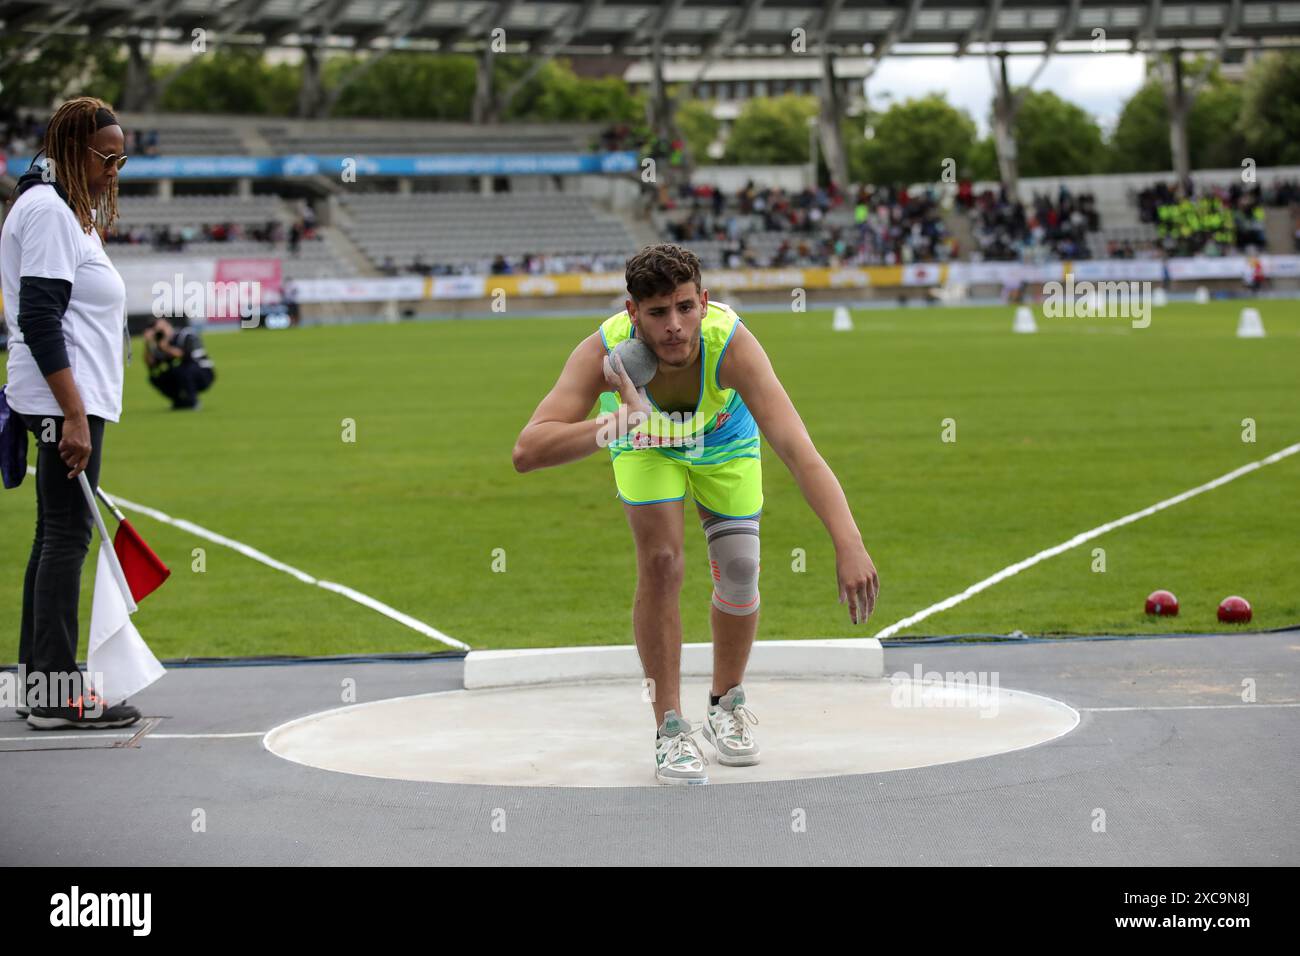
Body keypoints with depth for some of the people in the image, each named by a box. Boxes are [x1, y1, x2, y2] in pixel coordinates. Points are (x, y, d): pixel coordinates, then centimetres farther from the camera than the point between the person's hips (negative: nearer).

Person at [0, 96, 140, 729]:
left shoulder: (70, 211, 19)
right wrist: (75, 415, -23)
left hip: (72, 400, 11)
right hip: (66, 401, -11)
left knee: (55, 535, 11)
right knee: (68, 535, -10)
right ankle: (56, 696, -8)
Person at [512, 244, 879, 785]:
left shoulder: (732, 345, -44)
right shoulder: (604, 353, -41)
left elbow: (796, 448, -52)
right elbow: (526, 452, -49)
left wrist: (849, 544, -64)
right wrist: (615, 425, -65)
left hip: (725, 441, 1)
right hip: (646, 446, -1)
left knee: (739, 574, -3)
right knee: (660, 565, -17)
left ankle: (726, 704, 27)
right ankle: (671, 730, -3)